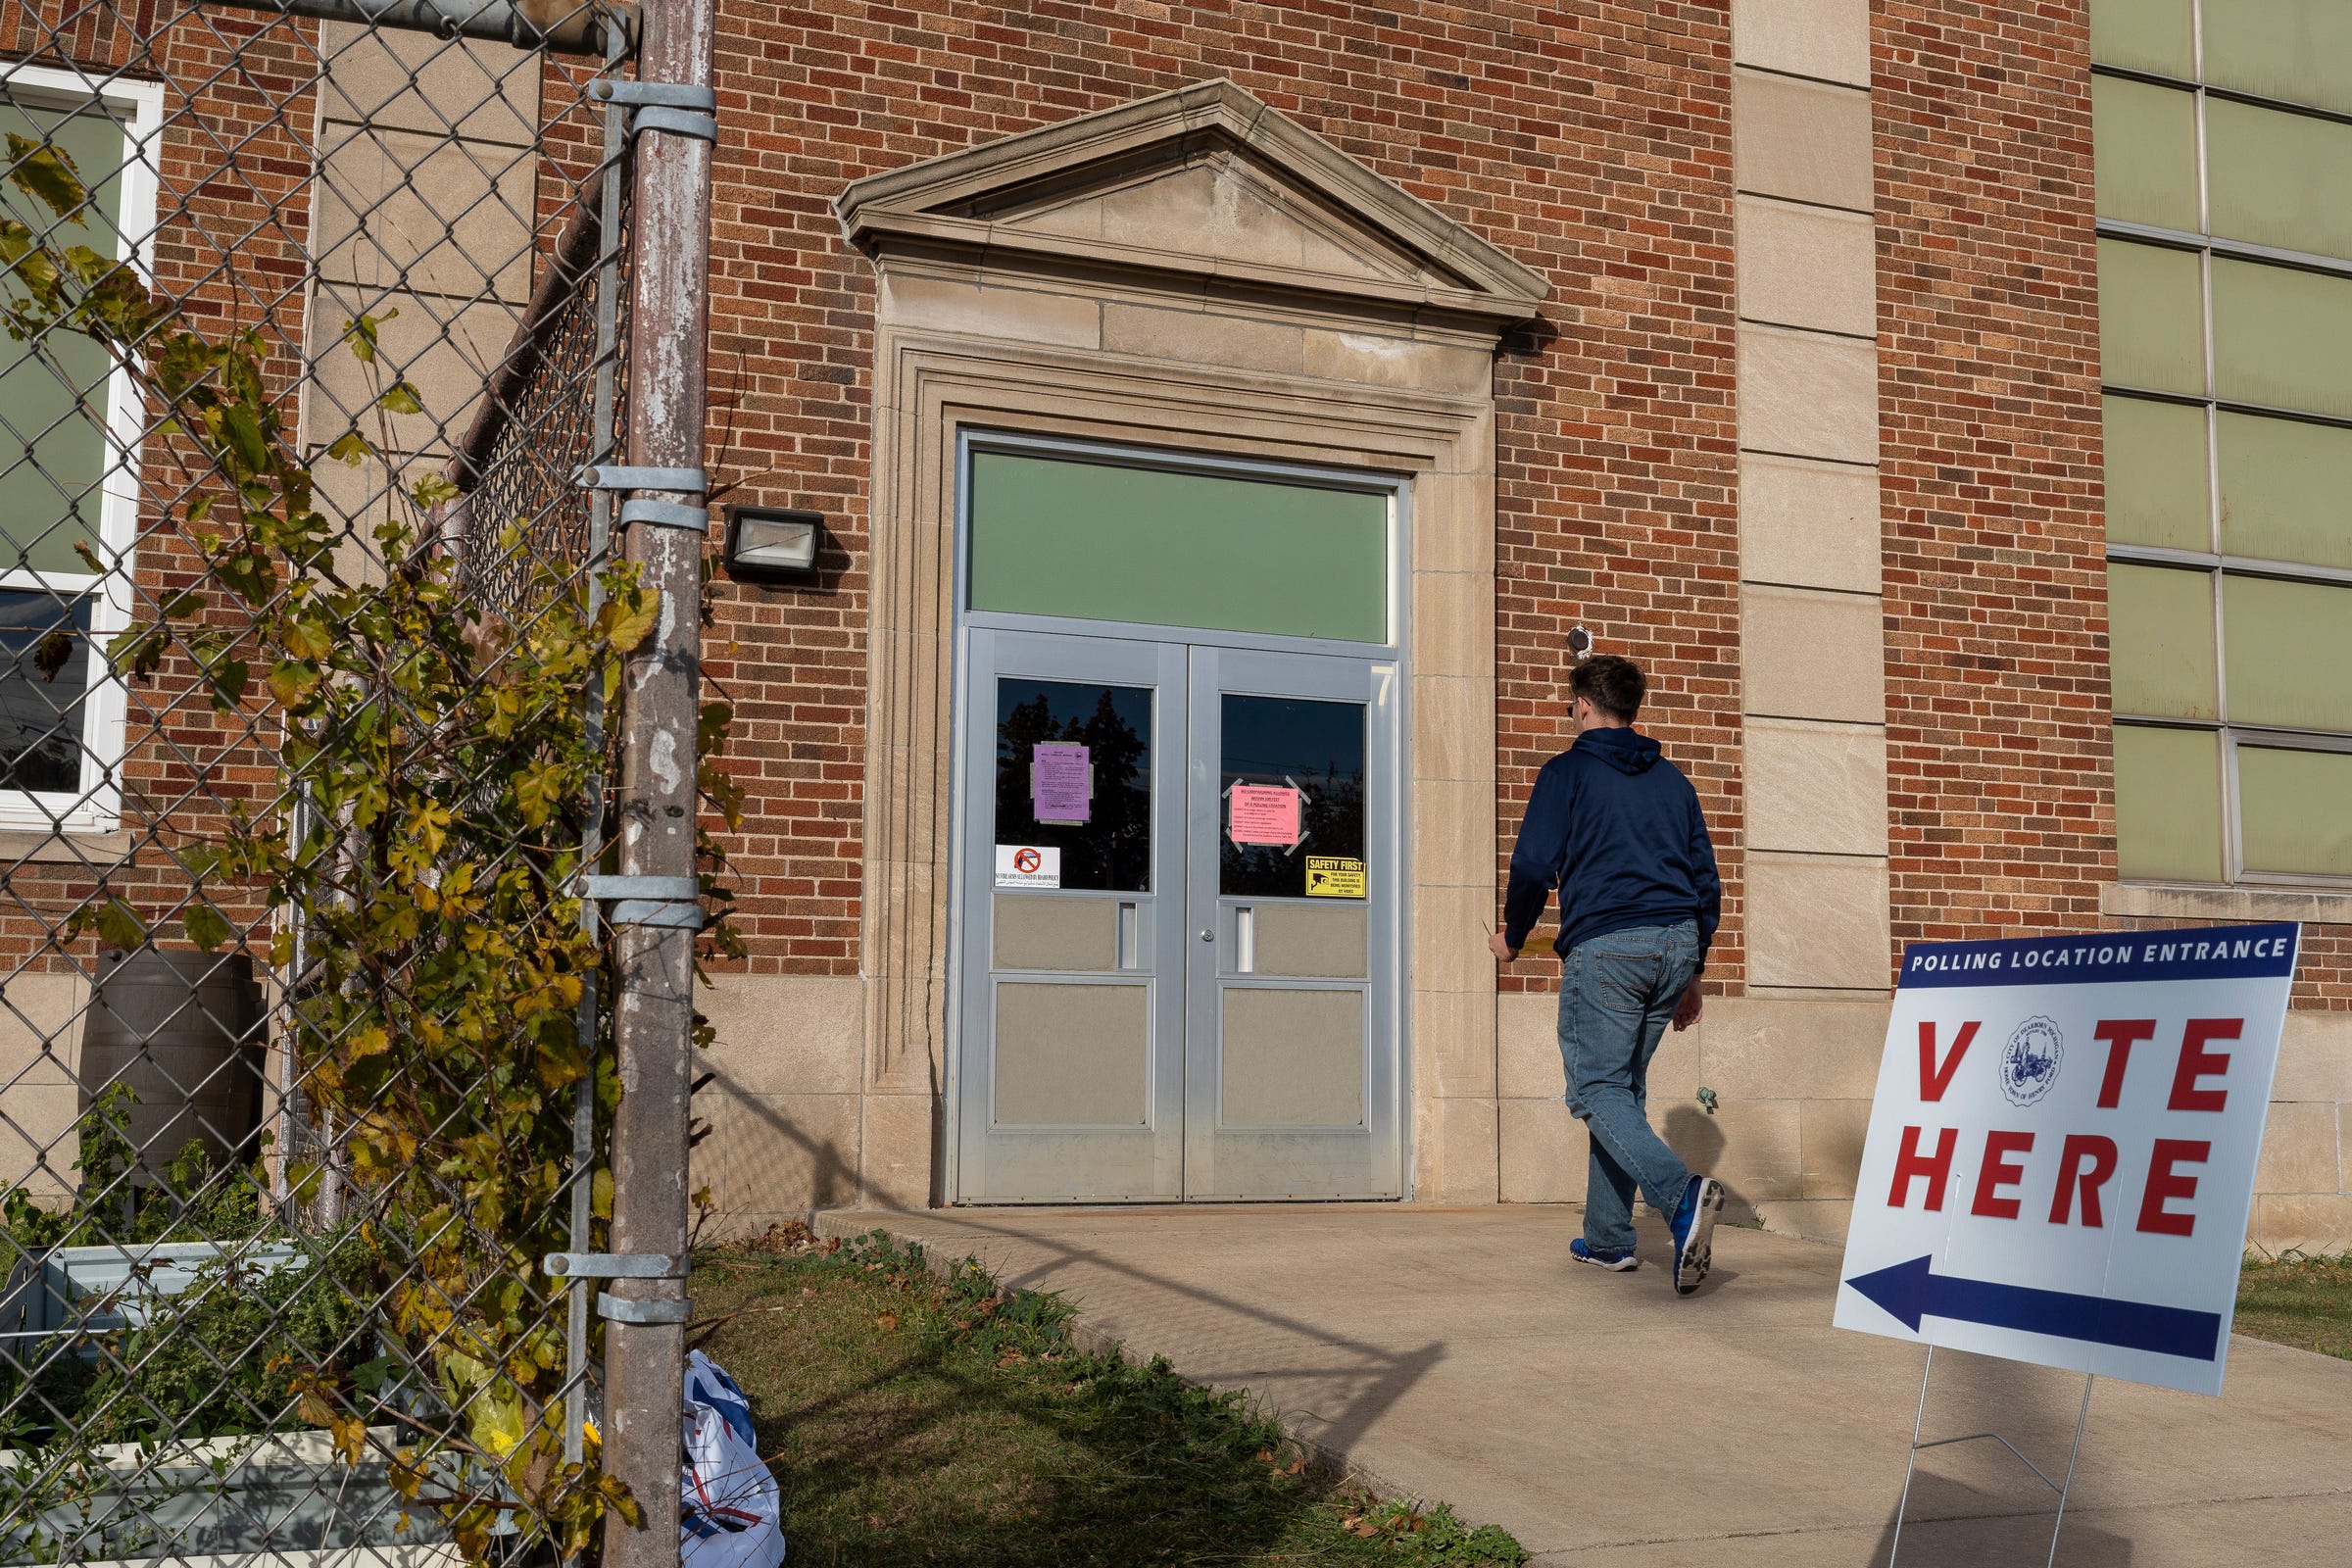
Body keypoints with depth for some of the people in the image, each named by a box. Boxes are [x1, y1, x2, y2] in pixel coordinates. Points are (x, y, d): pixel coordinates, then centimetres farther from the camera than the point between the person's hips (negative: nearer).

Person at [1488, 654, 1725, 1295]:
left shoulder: (1566, 772, 3)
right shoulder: (1673, 779, 19)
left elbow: (1532, 867, -4)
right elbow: (1707, 882, 19)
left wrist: (1513, 937, 14)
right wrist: (1691, 972, 26)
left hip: (1603, 946, -6)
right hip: (1675, 947, 6)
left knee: (1597, 1090, -5)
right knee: (1625, 1086, 16)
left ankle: (1682, 1194, -29)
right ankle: (1607, 1238, 16)